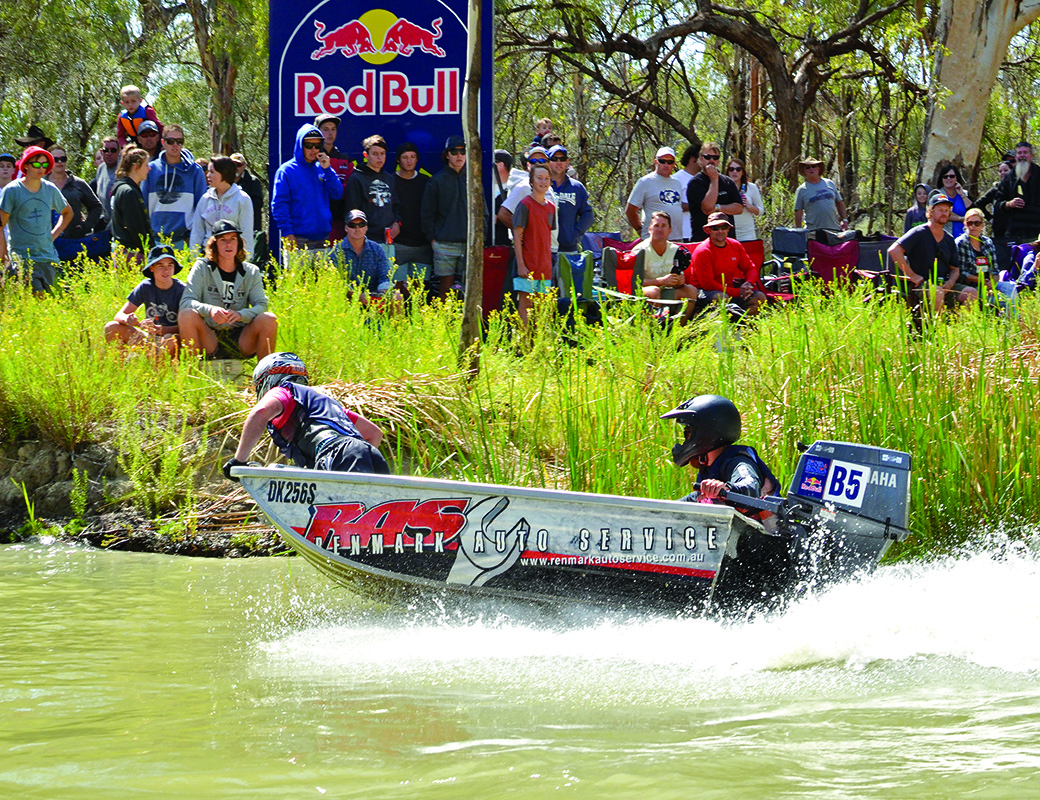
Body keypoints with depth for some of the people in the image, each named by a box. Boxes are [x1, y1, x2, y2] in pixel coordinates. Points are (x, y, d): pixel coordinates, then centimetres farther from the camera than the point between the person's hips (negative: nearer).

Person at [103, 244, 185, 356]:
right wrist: (127, 318, -29)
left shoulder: (181, 290, -11)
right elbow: (119, 315, -2)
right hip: (149, 339, 4)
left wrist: (158, 329, -35)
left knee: (170, 340, -40)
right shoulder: (145, 287, -1)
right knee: (111, 328, -12)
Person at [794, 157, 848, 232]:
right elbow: (798, 213, 4)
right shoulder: (801, 190, 4)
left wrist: (844, 220, 10)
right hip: (813, 230, -3)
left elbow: (839, 203, 19)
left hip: (835, 228, 3)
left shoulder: (830, 183, 13)